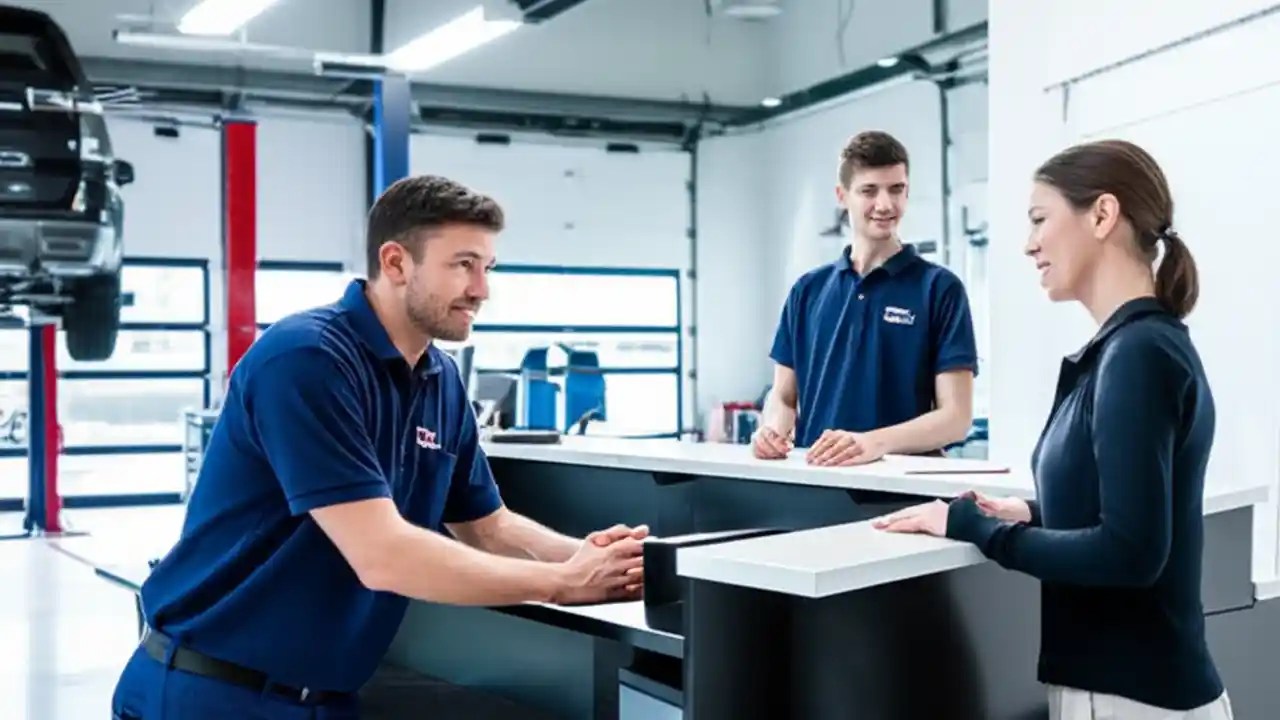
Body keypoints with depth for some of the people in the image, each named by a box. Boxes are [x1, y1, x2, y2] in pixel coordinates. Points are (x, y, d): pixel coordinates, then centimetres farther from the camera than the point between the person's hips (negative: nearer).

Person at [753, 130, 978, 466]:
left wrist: (876, 442, -21)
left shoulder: (940, 288, 0)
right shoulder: (808, 289, 13)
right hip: (812, 471, 4)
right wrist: (772, 429, -7)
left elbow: (955, 416, -5)